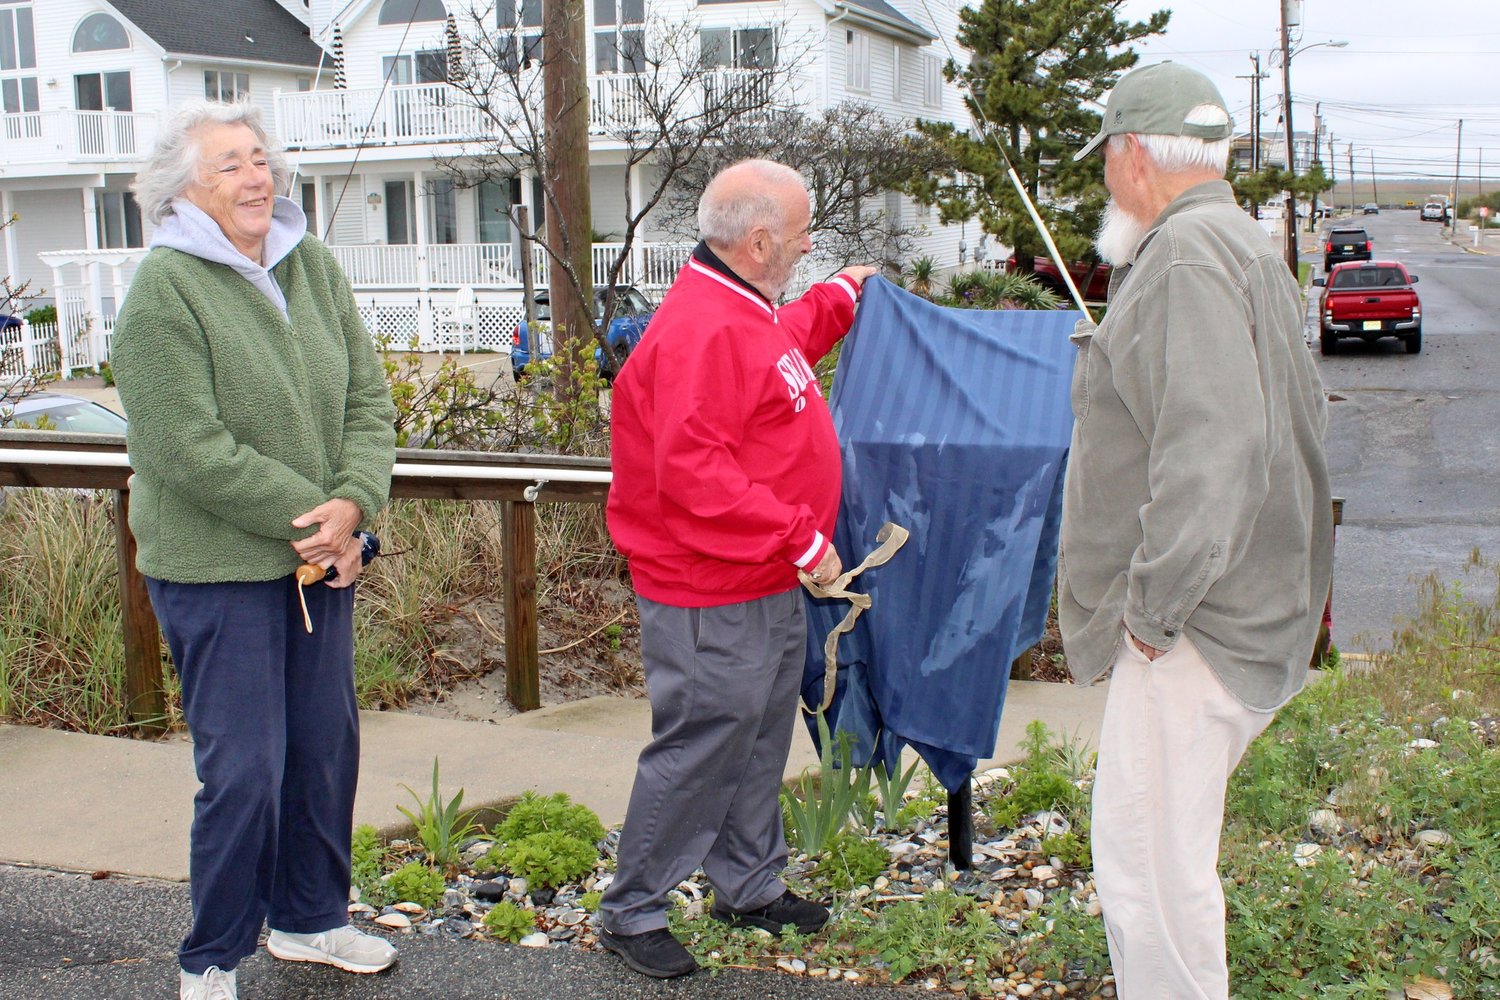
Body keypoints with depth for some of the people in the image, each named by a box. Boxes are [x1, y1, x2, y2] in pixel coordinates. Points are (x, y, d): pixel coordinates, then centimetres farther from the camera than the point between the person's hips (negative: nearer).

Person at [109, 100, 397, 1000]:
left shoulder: (313, 265, 5)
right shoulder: (165, 289, -13)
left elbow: (369, 398, 4)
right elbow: (192, 452, -18)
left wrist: (353, 502, -13)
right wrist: (309, 518, -15)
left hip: (320, 557, 6)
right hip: (217, 570, -6)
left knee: (326, 750, 15)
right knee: (245, 771, -2)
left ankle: (310, 919, 35)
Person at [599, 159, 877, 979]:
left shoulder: (746, 314, 11)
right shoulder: (701, 331, -23)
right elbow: (691, 470, -30)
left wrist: (840, 296, 42)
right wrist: (799, 537, -27)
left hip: (770, 588, 11)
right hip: (712, 600, -11)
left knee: (759, 741, 20)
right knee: (700, 748, -1)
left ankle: (750, 886, 37)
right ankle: (631, 912, 14)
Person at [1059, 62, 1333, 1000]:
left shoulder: (1186, 255, -16)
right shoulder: (1246, 246, 18)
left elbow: (1210, 450, -27)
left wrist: (1155, 608, -21)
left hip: (1194, 635, -11)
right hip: (1249, 608, 11)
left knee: (1147, 855, -5)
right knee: (1162, 841, 21)